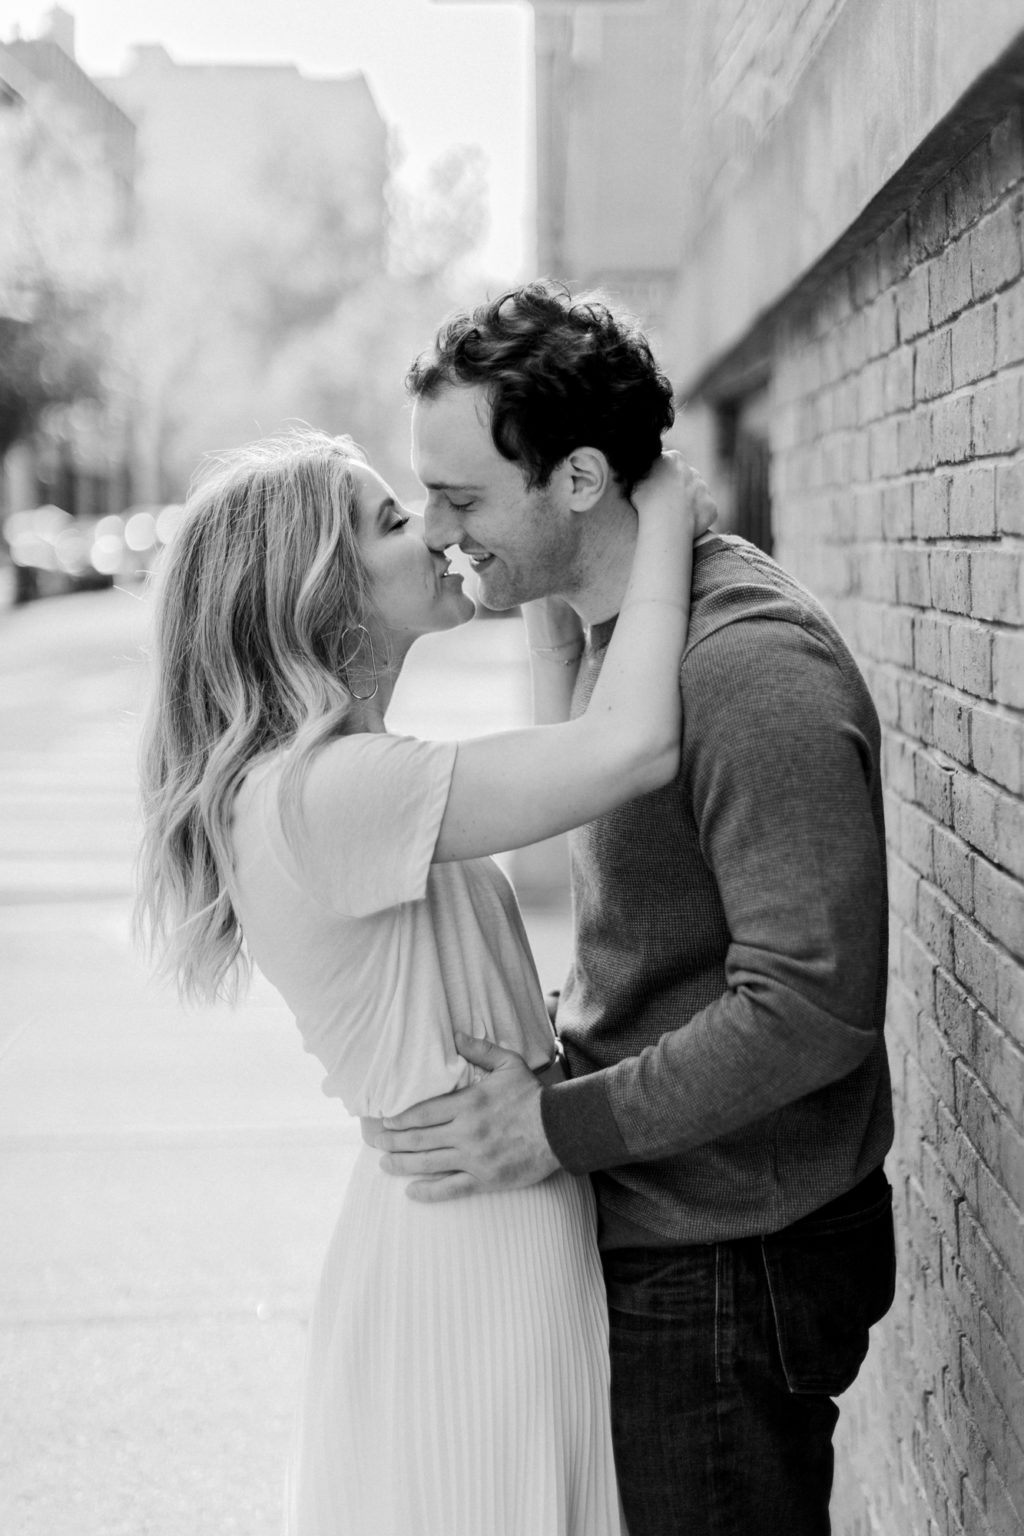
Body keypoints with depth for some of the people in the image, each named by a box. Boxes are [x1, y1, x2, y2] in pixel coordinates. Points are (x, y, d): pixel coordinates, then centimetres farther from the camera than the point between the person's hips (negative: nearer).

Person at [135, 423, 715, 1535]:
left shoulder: (312, 776, 7)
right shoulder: (319, 793, -25)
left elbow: (560, 752, 15)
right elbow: (633, 746, -29)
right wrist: (662, 521, -16)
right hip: (477, 1231, -9)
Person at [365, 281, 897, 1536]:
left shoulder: (756, 669, -23)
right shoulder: (608, 632, 9)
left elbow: (813, 1006, -26)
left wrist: (557, 1126, -22)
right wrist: (550, 1045, 6)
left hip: (727, 1267, -9)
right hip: (644, 1232, 9)